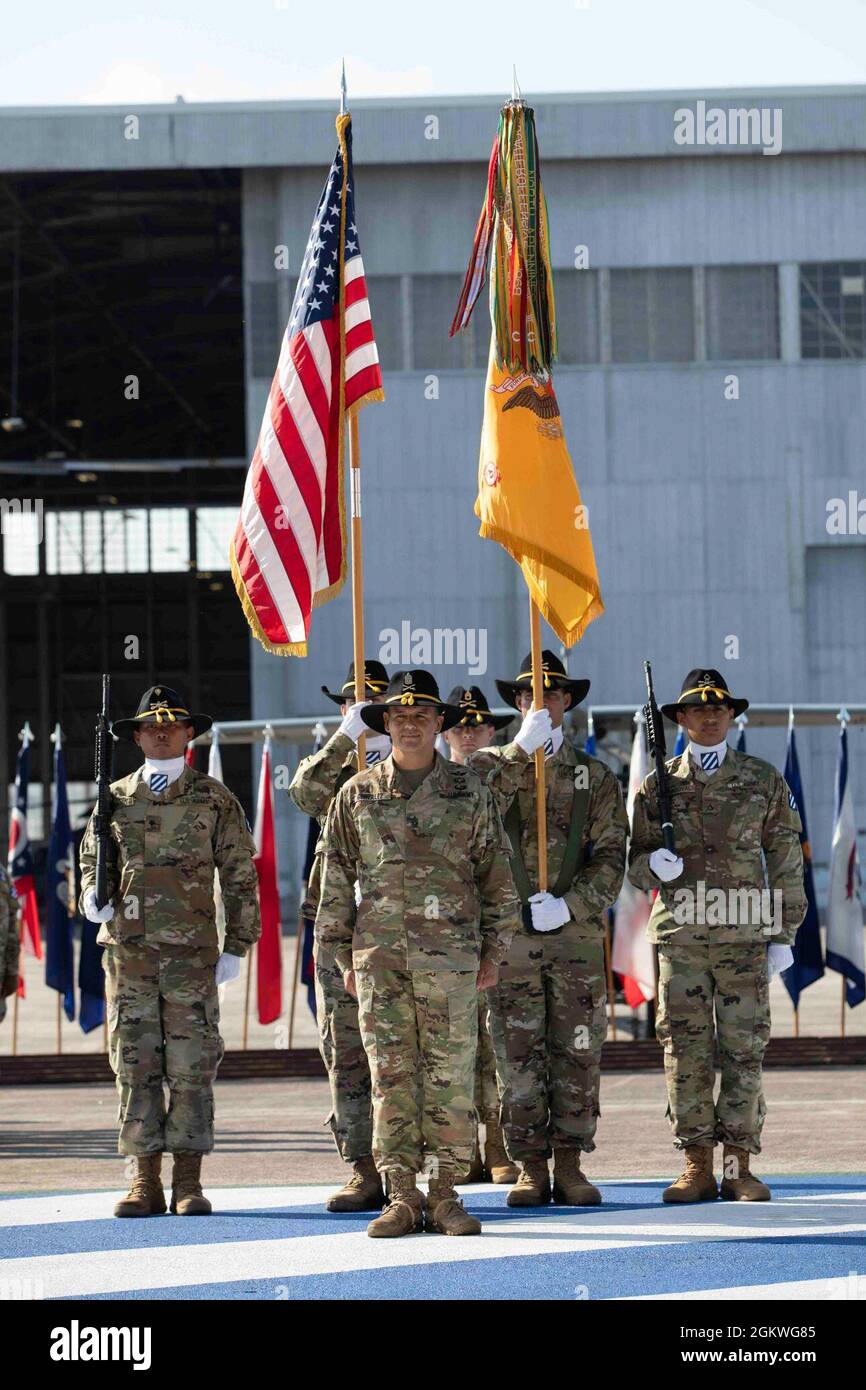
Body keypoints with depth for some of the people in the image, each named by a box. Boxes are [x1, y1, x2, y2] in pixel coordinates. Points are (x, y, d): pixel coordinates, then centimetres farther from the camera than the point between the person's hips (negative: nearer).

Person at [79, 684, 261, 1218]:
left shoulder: (214, 798, 6)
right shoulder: (116, 799, 12)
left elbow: (240, 875, 7)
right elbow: (93, 857, 22)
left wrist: (238, 947, 2)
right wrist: (92, 896, -1)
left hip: (192, 951, -2)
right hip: (128, 948, 2)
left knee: (191, 1064, -4)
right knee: (135, 1064, 1)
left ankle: (189, 1182, -1)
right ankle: (146, 1181, 5)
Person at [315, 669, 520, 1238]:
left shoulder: (470, 792, 6)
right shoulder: (357, 795, 9)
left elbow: (498, 876, 9)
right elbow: (337, 881, 12)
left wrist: (494, 951, 5)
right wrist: (342, 956, 8)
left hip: (451, 956, -1)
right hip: (379, 959, 1)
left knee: (451, 1078, -2)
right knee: (392, 1078, 1)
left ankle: (446, 1195, 4)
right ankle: (402, 1197, 4)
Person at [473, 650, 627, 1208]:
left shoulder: (595, 778, 11)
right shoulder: (492, 766, 10)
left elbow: (611, 858, 2)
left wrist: (570, 904, -12)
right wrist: (522, 750, -17)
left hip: (577, 934, 1)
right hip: (510, 936, -1)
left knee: (578, 1053, 1)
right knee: (519, 1056, 0)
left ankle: (570, 1164, 7)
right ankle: (531, 1168, 4)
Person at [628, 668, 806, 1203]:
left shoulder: (764, 780, 8)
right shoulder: (658, 785, 9)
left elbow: (787, 861, 8)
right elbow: (635, 861, 14)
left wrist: (785, 934, 3)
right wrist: (654, 864, -11)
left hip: (745, 937, -1)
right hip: (680, 935, 1)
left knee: (744, 1050, -1)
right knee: (686, 1053, -1)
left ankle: (740, 1168, 3)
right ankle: (697, 1167, 4)